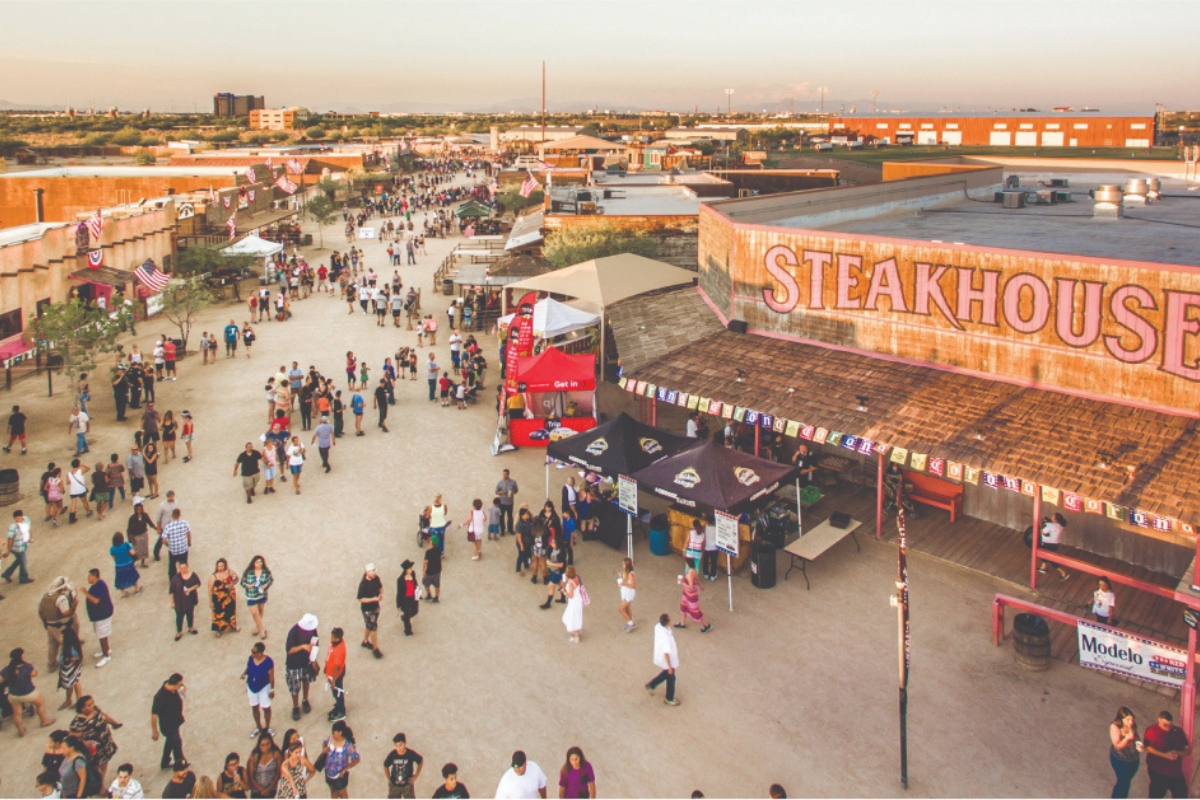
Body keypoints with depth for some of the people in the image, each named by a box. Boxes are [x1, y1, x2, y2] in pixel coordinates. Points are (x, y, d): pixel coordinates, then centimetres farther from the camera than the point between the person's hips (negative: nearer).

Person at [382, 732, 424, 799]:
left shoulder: (411, 754, -21)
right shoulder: (392, 755, -18)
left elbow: (421, 761, -2)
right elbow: (385, 766, 3)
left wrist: (415, 776, -3)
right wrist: (389, 779, 1)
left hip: (407, 785, -1)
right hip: (394, 785, 1)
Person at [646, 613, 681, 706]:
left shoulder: (658, 626, -15)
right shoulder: (666, 637, -40)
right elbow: (666, 653, -32)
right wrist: (670, 666, -20)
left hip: (659, 656, 8)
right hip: (667, 660, -8)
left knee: (667, 673, 33)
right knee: (671, 678, 18)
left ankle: (651, 685, 44)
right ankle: (669, 699, 40)